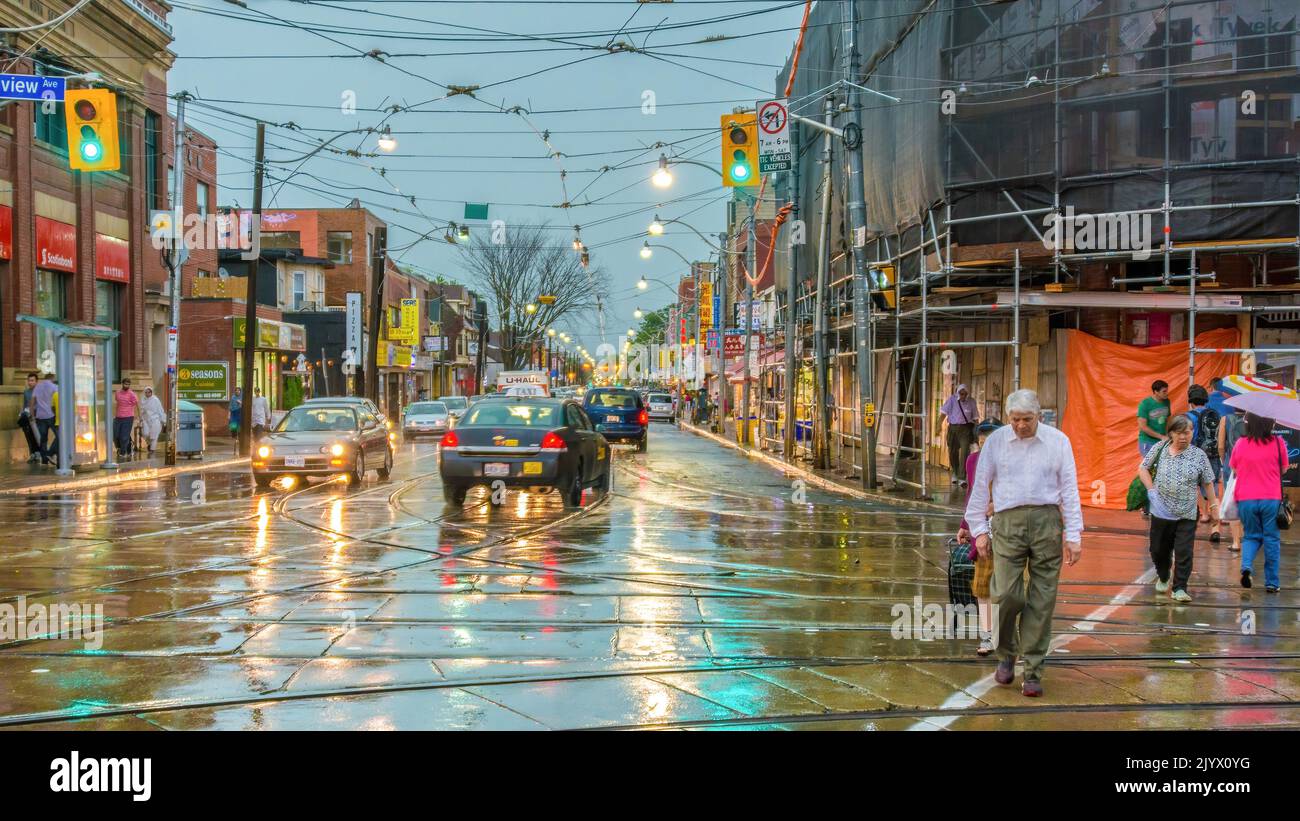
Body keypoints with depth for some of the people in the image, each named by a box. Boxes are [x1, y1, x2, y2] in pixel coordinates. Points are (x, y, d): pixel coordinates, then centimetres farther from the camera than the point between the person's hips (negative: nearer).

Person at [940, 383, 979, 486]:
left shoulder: (971, 402, -1)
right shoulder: (952, 399, -3)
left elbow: (975, 418, 7)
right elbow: (944, 412, -2)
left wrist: (976, 432, 4)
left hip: (966, 428, -1)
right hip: (953, 428, 1)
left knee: (965, 453, -13)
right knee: (952, 452, 10)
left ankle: (962, 478, -13)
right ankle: (955, 472, 35)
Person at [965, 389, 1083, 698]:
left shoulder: (1058, 441, 6)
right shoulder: (996, 441, 6)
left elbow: (1069, 489, 6)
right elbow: (981, 486, 10)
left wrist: (1074, 535, 1)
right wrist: (979, 529, 5)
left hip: (1047, 521, 0)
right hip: (1008, 521, 0)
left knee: (1041, 601, 0)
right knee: (1006, 594, -10)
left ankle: (1033, 672, 7)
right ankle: (1006, 655, 16)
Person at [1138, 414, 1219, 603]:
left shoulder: (1199, 455, -2)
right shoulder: (1160, 449, 0)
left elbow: (1208, 483, 5)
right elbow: (1143, 468, 6)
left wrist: (1213, 506, 6)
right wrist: (1152, 491, -6)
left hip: (1187, 514, -2)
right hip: (1161, 511, 2)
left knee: (1184, 552, -8)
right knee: (1158, 549, 15)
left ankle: (1179, 588, 0)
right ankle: (1163, 578, 41)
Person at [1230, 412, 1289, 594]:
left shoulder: (1240, 444, -4)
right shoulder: (1278, 443, -7)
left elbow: (1234, 470, 9)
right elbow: (1283, 469, 5)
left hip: (1245, 499, 1)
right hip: (1271, 499, -1)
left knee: (1251, 536, 17)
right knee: (1272, 539, 10)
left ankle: (1246, 565, -10)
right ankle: (1272, 582, 13)